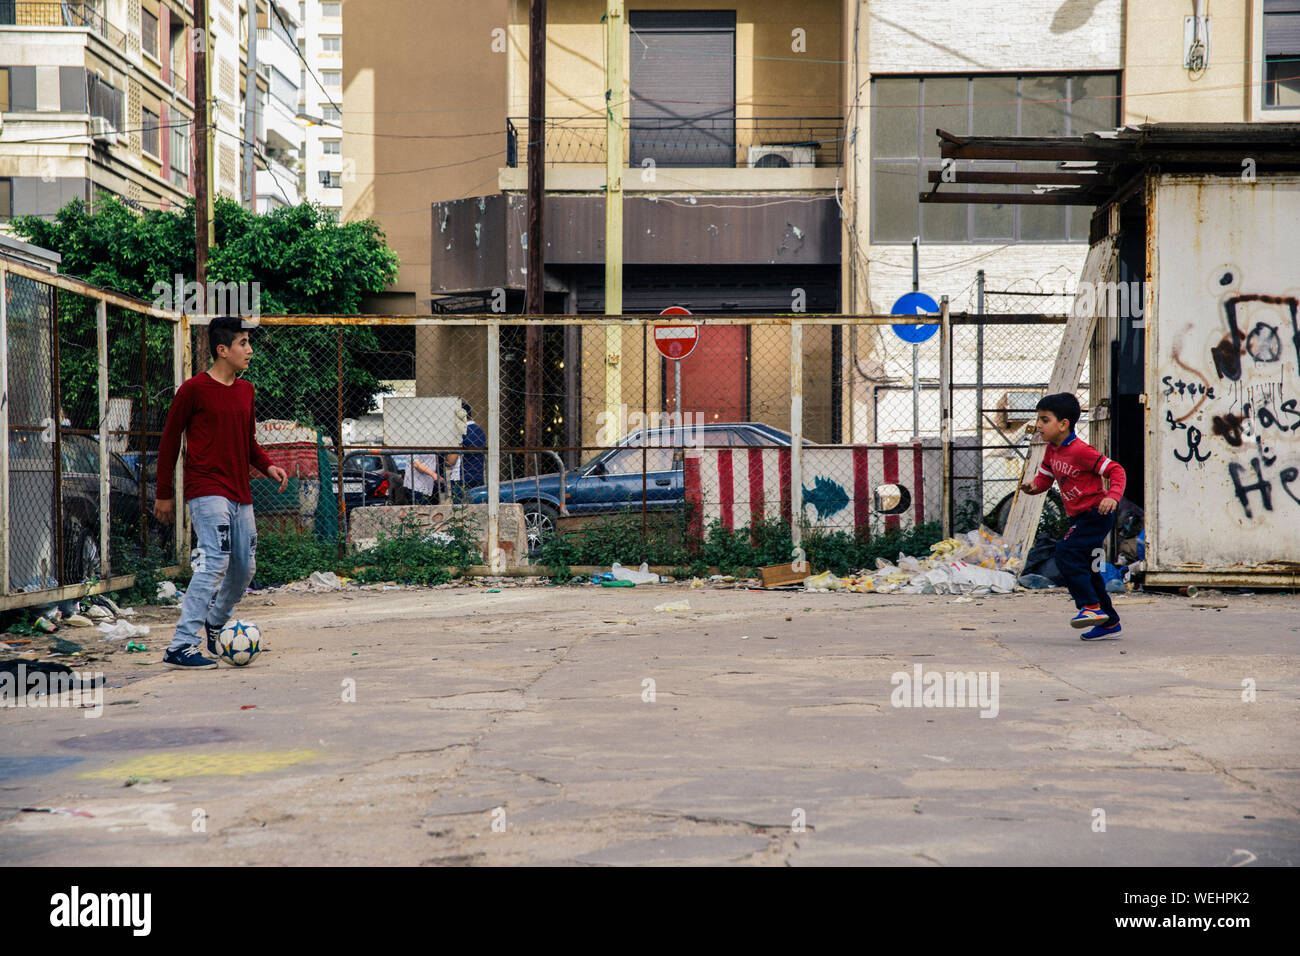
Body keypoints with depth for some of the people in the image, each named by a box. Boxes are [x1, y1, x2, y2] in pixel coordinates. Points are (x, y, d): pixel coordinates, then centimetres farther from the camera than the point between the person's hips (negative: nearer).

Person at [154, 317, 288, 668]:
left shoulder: (246, 390, 14)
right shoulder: (194, 389, -7)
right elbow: (170, 440, -1)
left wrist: (267, 466, 4)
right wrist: (163, 494, 0)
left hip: (240, 494, 7)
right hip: (206, 491, -7)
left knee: (245, 568, 9)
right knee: (216, 561, -19)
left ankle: (215, 626, 33)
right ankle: (180, 647, -16)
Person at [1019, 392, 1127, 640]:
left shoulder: (1080, 450, -20)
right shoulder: (1052, 450, 7)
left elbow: (1115, 470, -18)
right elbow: (1045, 476, 16)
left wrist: (1113, 496, -33)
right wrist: (1034, 485, -7)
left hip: (1096, 515, -10)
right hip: (1078, 517, 10)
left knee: (1065, 553, -22)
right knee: (1087, 571, 12)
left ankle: (1092, 607, -19)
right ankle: (1109, 623, 21)